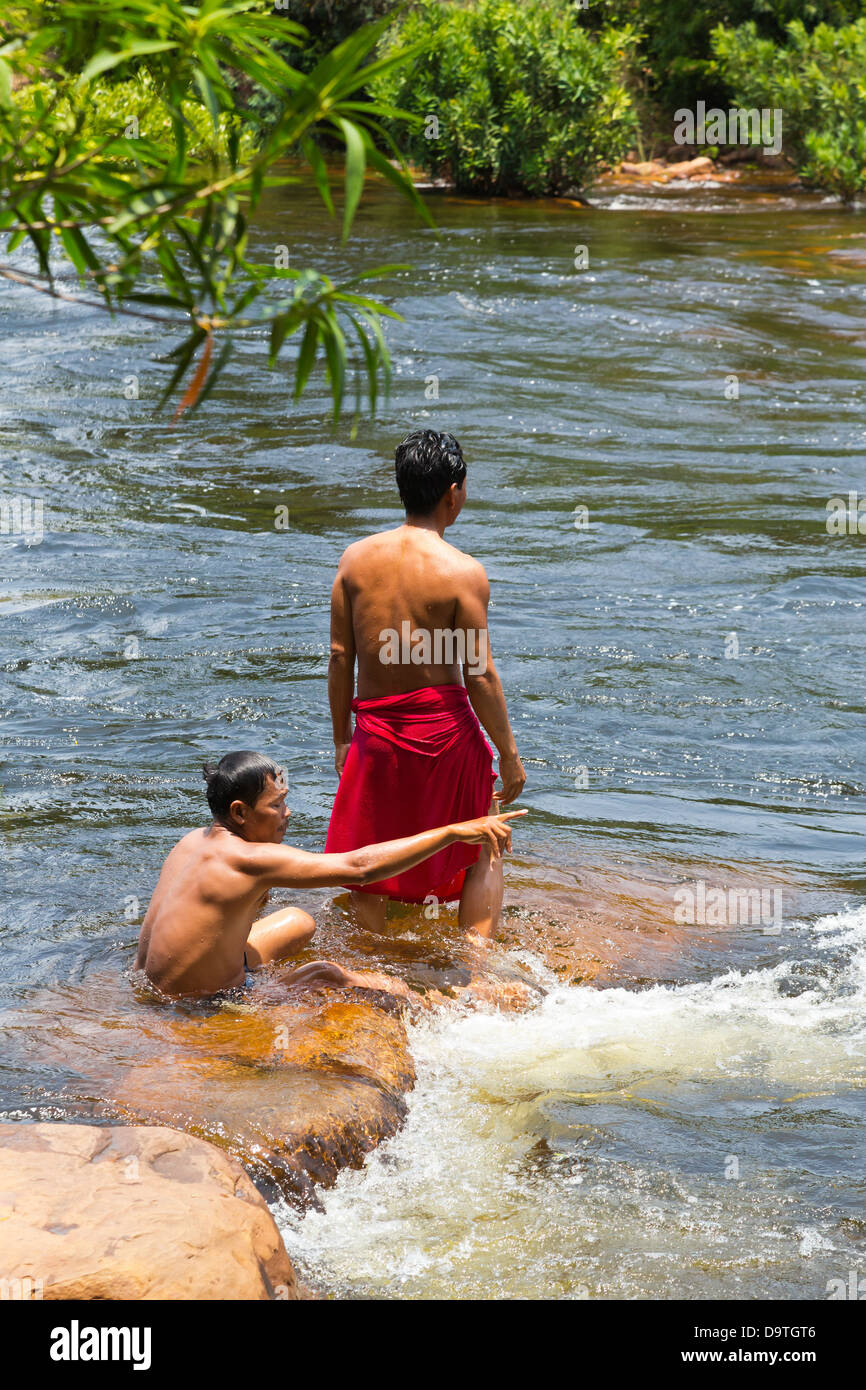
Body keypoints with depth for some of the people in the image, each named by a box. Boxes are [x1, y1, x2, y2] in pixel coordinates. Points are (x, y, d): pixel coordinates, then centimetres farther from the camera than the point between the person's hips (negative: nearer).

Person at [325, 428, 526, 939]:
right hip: (445, 727, -3)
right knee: (484, 852, 15)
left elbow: (340, 657, 3)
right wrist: (509, 755, -3)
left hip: (375, 729, 3)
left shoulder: (356, 557, -1)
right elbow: (480, 673, -13)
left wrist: (342, 737, 13)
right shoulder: (463, 571, -13)